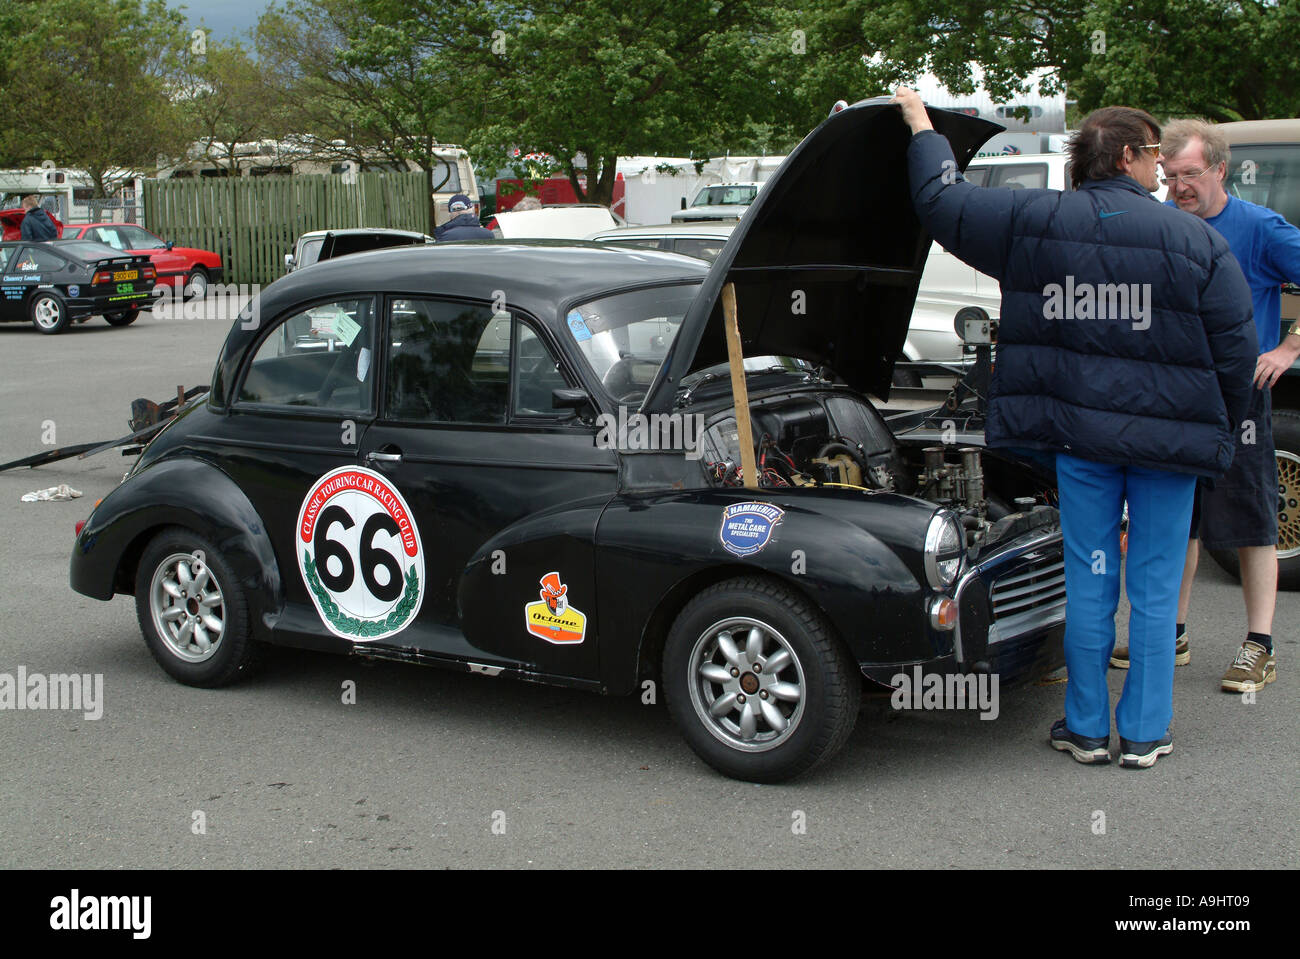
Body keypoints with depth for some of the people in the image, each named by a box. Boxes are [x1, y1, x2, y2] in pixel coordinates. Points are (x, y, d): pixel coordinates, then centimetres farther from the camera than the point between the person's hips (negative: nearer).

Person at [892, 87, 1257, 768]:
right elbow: (1236, 353, -3)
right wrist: (1219, 431, 12)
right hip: (1167, 435, -2)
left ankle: (1087, 729, 18)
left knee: (1089, 579, 10)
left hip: (1080, 431, 2)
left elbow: (941, 201, 8)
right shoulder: (1197, 242, -5)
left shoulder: (1035, 222, -1)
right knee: (1154, 584, 7)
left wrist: (921, 125, 22)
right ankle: (1144, 733, 14)